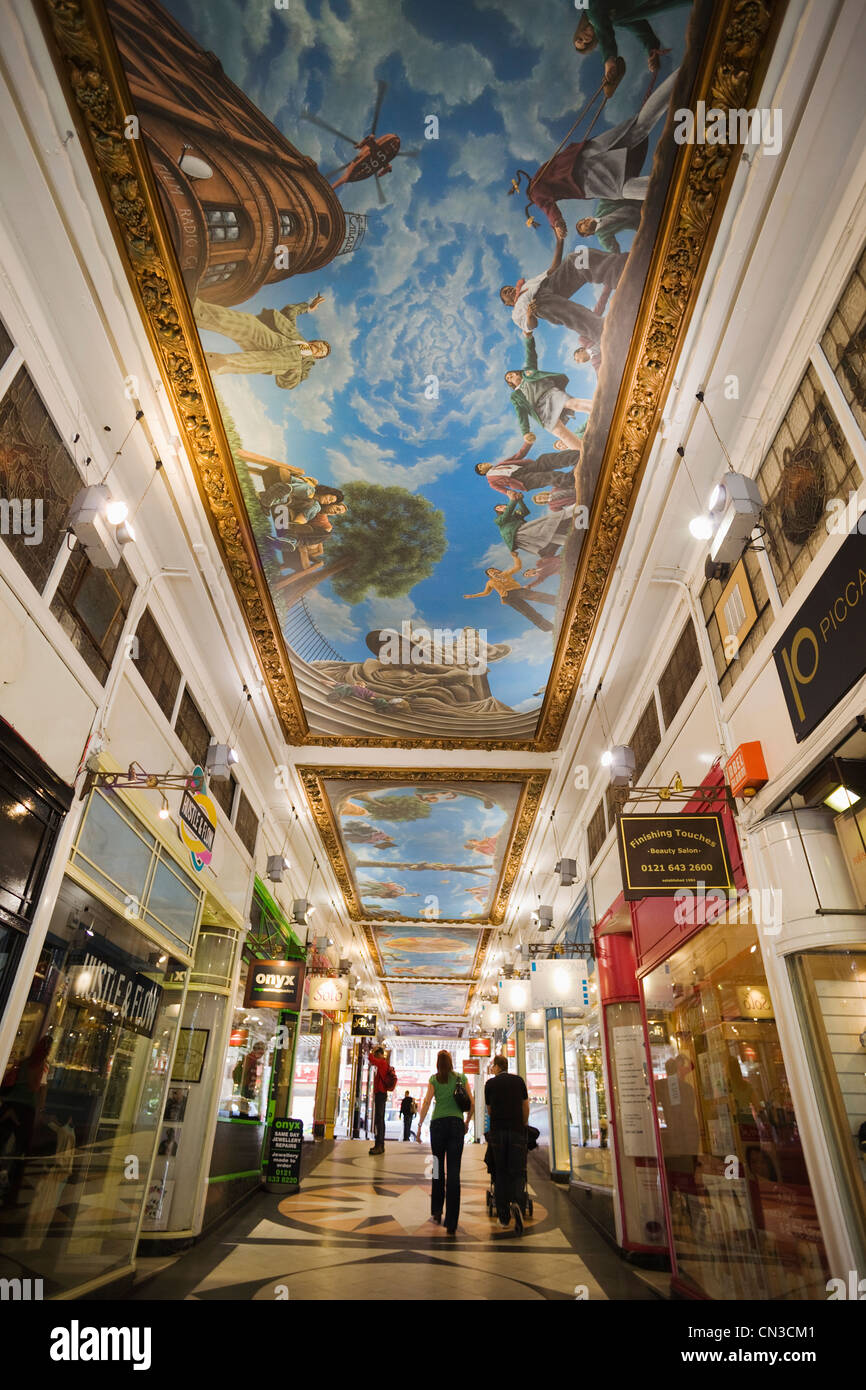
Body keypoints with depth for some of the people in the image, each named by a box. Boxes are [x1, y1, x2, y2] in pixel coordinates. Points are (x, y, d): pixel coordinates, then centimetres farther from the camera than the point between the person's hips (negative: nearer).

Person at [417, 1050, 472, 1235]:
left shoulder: (434, 1079, 4)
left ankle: (436, 1212, 20)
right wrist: (466, 1122, 19)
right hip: (457, 1123, 0)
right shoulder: (461, 1078, 8)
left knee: (438, 1168, 16)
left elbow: (426, 1103, -2)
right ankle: (451, 1223, -2)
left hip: (438, 1123, 0)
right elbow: (471, 1104, 7)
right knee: (454, 1171, -1)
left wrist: (420, 1126, 1)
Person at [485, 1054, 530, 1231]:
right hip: (516, 1131, 0)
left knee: (500, 1173, 9)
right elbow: (526, 1107, 10)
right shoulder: (519, 1081, 7)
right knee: (516, 1172, 4)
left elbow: (489, 1110, 15)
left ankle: (504, 1216, 10)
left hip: (497, 1131, 0)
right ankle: (516, 1203, -22)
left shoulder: (490, 1084, 5)